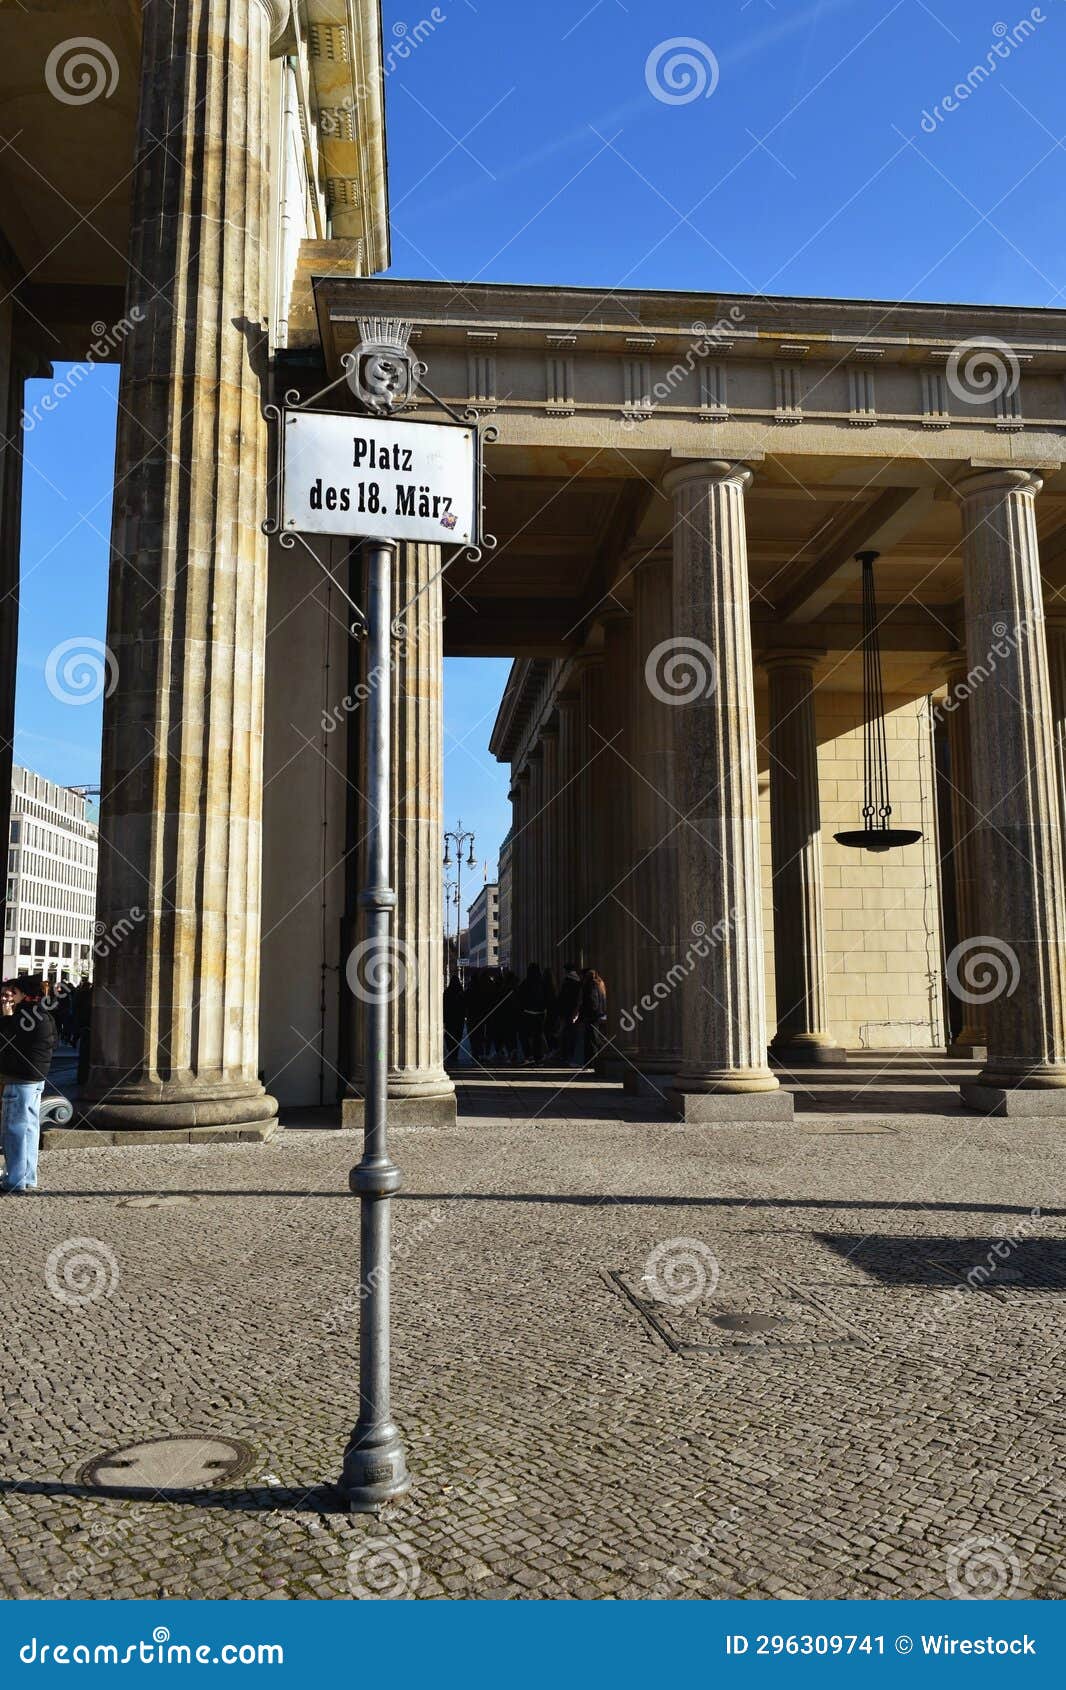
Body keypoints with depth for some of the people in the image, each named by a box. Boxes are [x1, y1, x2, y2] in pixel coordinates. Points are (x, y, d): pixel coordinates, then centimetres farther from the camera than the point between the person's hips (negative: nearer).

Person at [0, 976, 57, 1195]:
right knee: (29, 1128, 14)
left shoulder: (28, 1015, -17)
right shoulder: (43, 1015, 12)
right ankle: (28, 1179, 21)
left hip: (21, 1080, -10)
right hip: (36, 1079, 10)